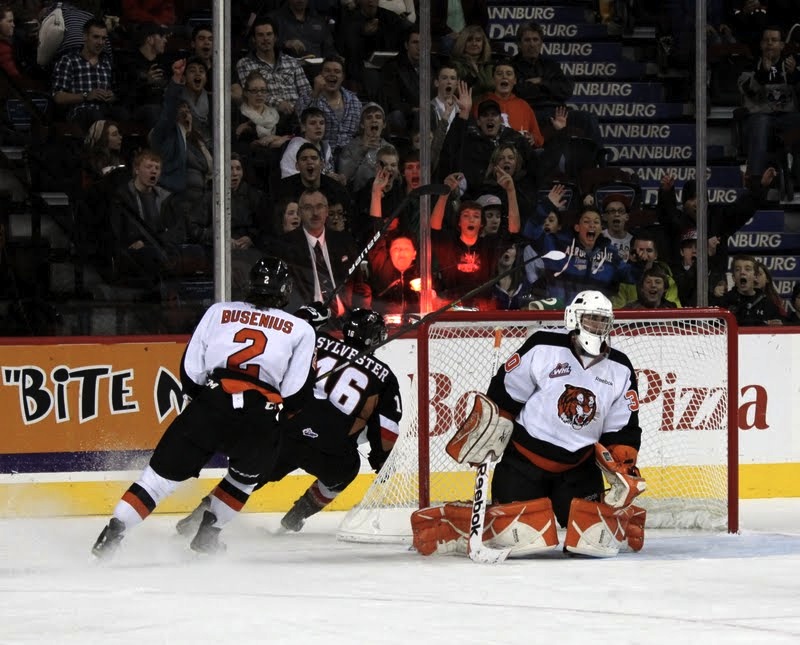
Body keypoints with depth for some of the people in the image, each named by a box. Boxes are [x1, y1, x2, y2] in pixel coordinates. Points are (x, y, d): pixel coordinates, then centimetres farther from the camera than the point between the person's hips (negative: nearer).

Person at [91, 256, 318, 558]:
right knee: (245, 476, 28)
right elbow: (297, 394, 7)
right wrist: (282, 416, 27)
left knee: (164, 473, 5)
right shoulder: (301, 330, 13)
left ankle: (114, 531, -8)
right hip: (261, 417, -1)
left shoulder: (218, 312, 17)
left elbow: (190, 371, 11)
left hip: (210, 406, 1)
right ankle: (207, 533, 18)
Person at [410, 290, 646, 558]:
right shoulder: (542, 348, -10)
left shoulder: (620, 370, 3)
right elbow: (503, 393, -5)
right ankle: (436, 524, 7)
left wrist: (624, 468, -7)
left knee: (594, 532, -14)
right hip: (525, 458, -3)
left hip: (579, 465, 4)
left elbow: (623, 430, 6)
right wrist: (483, 435, -10)